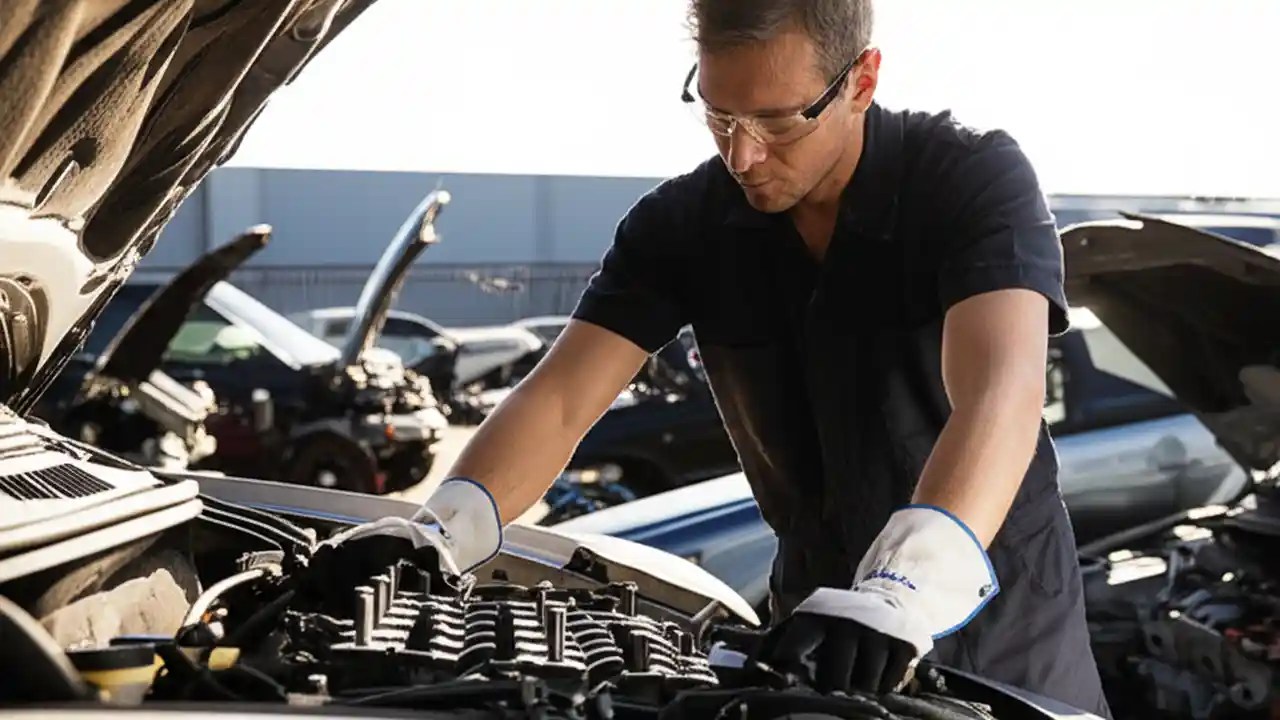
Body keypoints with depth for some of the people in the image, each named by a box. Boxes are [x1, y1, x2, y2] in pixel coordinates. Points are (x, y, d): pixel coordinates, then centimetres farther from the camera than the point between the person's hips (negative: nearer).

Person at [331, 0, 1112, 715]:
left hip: (1007, 641, -2)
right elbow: (558, 399, -15)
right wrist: (444, 532, -35)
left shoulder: (977, 180, -21)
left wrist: (905, 589, -55)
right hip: (820, 642, 3)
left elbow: (1002, 393, -37)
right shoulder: (683, 223, -9)